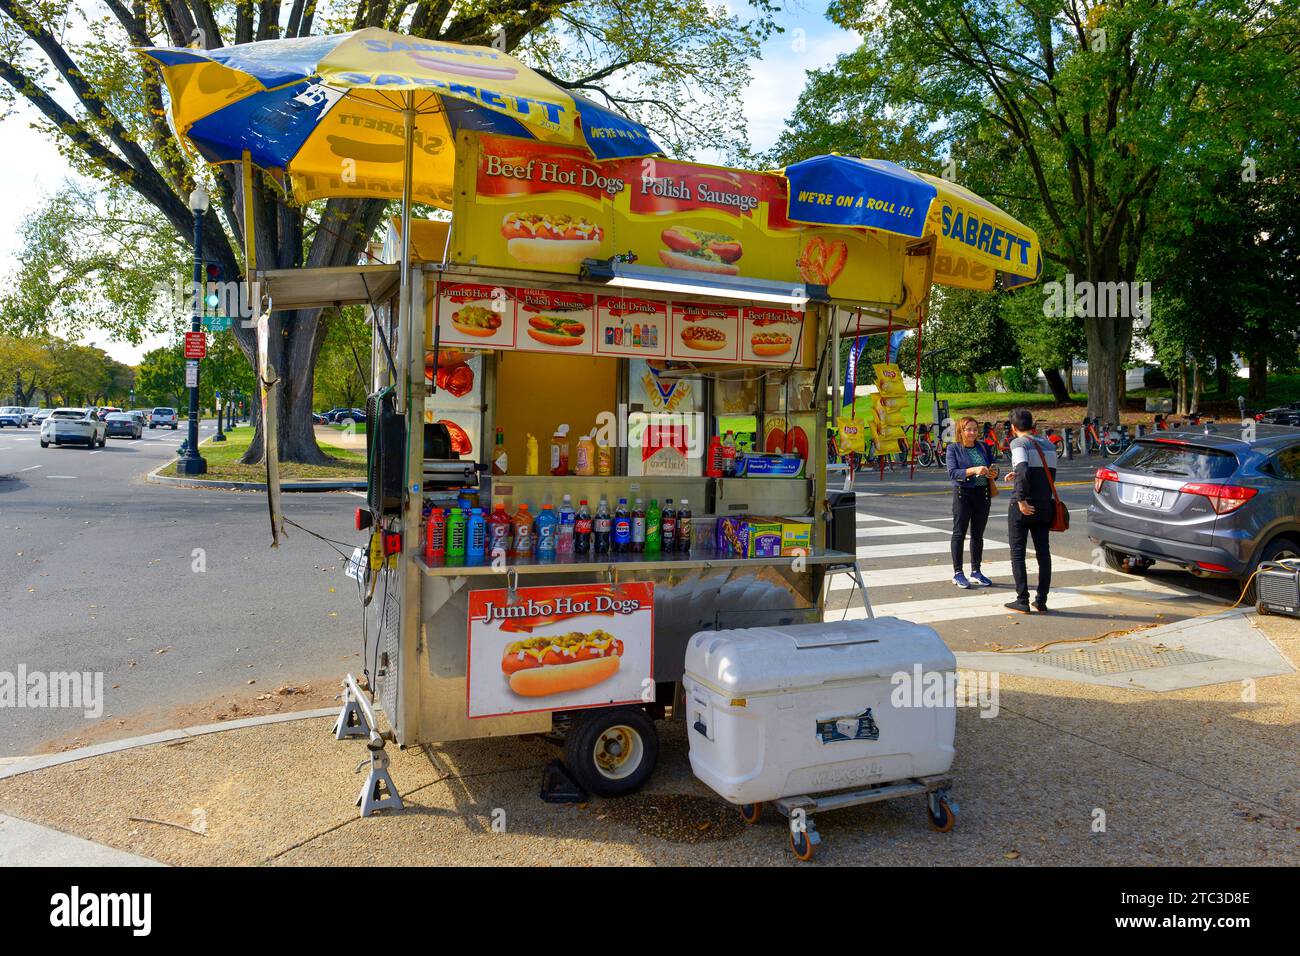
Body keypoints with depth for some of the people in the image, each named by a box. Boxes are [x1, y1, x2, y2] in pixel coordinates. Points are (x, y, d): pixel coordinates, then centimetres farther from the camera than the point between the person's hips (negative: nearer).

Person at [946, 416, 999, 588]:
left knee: (978, 534, 10)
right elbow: (952, 472, -14)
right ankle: (957, 573, 4)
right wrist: (974, 470, -26)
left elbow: (992, 467, 17)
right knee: (959, 533, -1)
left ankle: (976, 572, 19)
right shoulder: (953, 449, -2)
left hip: (983, 494, 5)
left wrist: (994, 473, -7)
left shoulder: (983, 447, 11)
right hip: (963, 494, -4)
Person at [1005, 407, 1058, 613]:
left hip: (1022, 507, -6)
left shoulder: (1019, 443, -10)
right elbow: (1051, 475, 16)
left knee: (1017, 553, 3)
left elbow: (1023, 472, -24)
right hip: (1044, 506, 6)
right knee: (1043, 552, 10)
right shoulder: (1048, 444, 12)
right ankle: (1041, 601, 13)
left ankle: (1022, 601, 3)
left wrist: (1021, 499, -20)